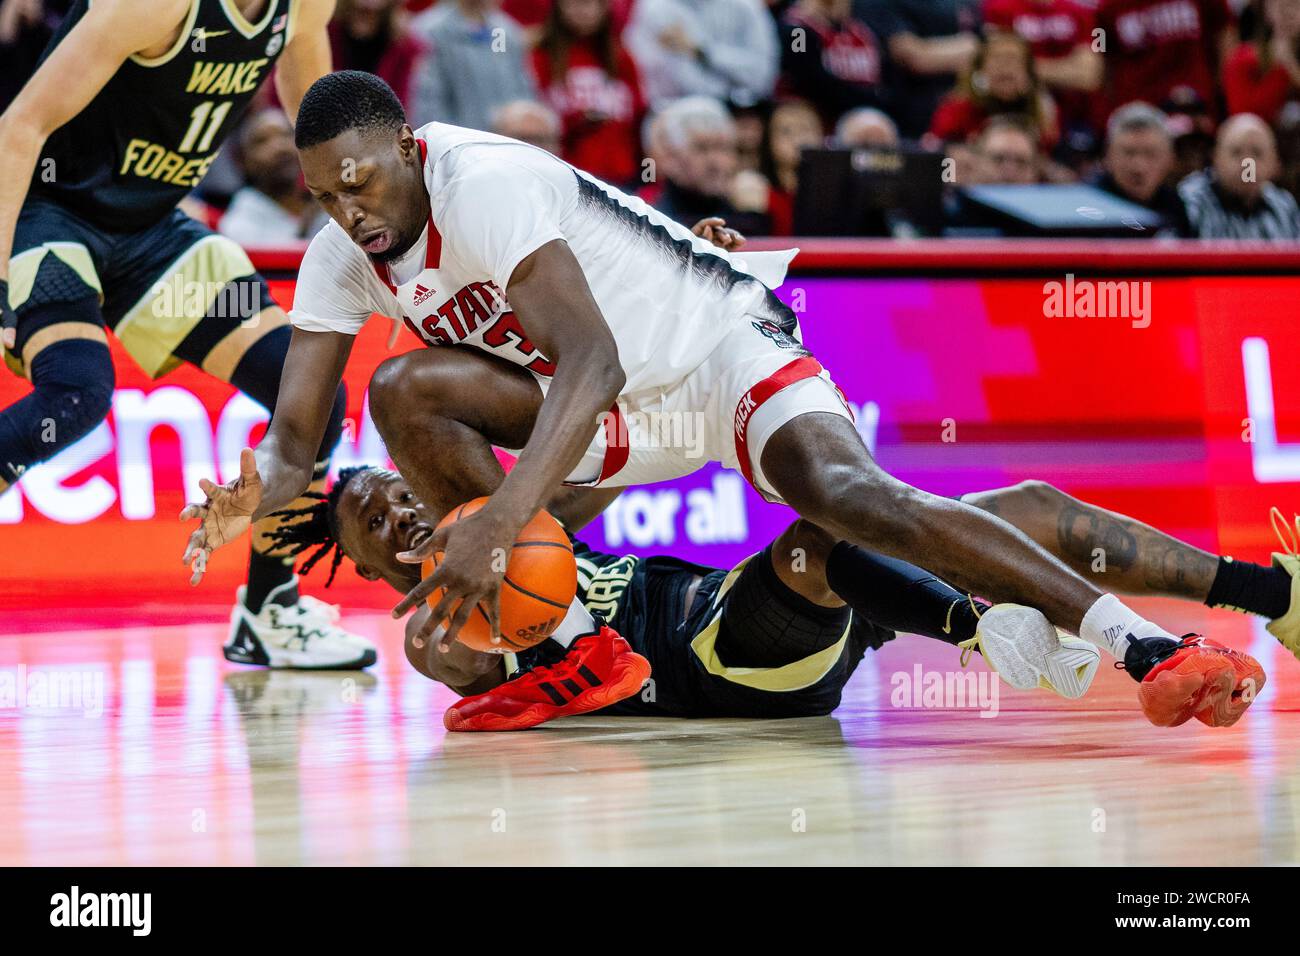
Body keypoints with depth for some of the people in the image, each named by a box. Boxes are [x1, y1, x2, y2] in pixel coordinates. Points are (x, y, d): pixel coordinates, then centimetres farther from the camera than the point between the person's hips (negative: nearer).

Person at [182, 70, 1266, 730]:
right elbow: (296, 435, -2)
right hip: (635, 412, 8)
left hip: (725, 340, -8)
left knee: (848, 493, -34)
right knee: (411, 389, -15)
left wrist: (491, 527, -51)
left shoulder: (483, 183, -27)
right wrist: (250, 496, -29)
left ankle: (1148, 646, -40)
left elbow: (593, 363, -38)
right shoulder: (343, 260, -2)